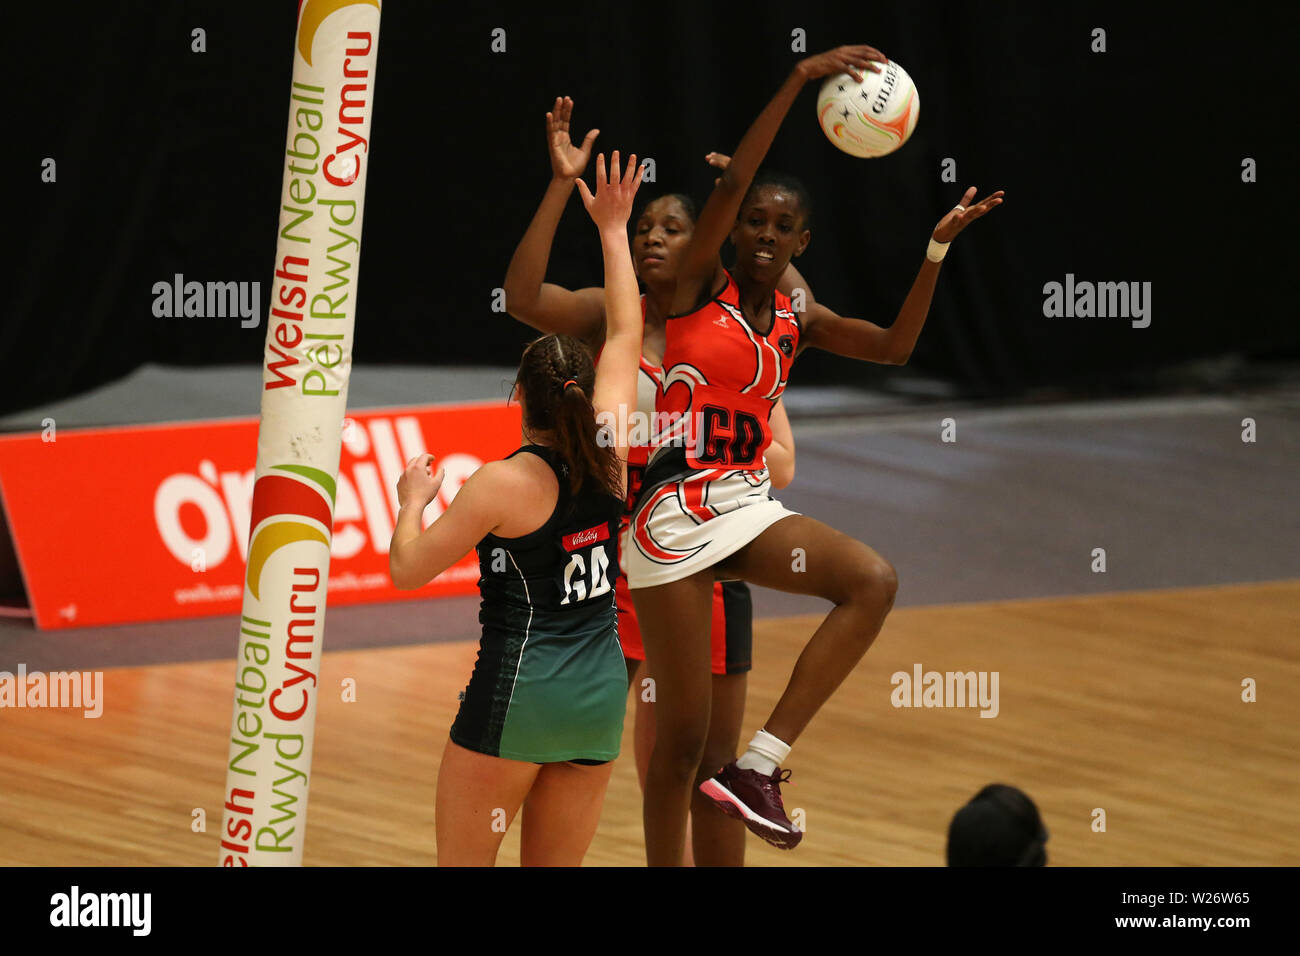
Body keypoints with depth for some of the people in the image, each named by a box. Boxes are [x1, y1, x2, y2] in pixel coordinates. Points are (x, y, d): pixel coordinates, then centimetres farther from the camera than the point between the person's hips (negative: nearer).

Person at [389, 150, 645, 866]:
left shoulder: (504, 483, -11)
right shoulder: (610, 454, 3)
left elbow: (407, 570, -7)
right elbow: (625, 337, 17)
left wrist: (412, 500, 11)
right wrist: (612, 231, 24)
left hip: (519, 687, -6)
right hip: (601, 691, 6)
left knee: (460, 863, 1)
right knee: (555, 870, 10)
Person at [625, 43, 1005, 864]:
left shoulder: (796, 323, 12)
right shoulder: (700, 285, -3)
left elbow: (895, 347, 5)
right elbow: (734, 181, -16)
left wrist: (937, 250, -3)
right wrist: (801, 81, -23)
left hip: (748, 508, 5)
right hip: (674, 511, -5)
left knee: (873, 580, -23)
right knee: (682, 735, -4)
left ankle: (759, 766, -21)